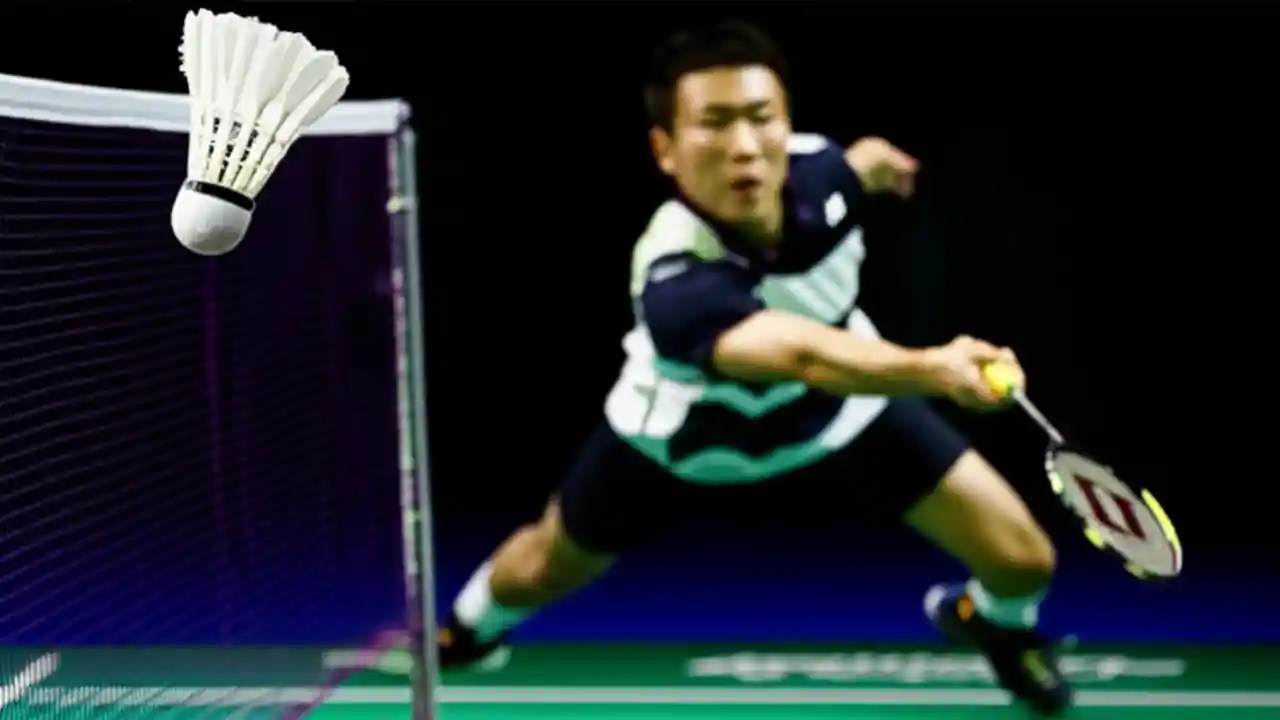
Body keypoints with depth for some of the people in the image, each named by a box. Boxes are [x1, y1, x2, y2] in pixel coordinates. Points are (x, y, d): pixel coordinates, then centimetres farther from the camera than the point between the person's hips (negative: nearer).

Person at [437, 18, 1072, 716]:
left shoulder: (815, 169, -31)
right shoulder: (676, 284, -47)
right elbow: (806, 357, -65)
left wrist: (876, 160, 22)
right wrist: (934, 369, -85)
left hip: (846, 399, 3)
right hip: (687, 434, -3)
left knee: (1023, 558, -4)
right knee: (546, 569, 20)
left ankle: (993, 620, 36)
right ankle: (472, 626, 60)